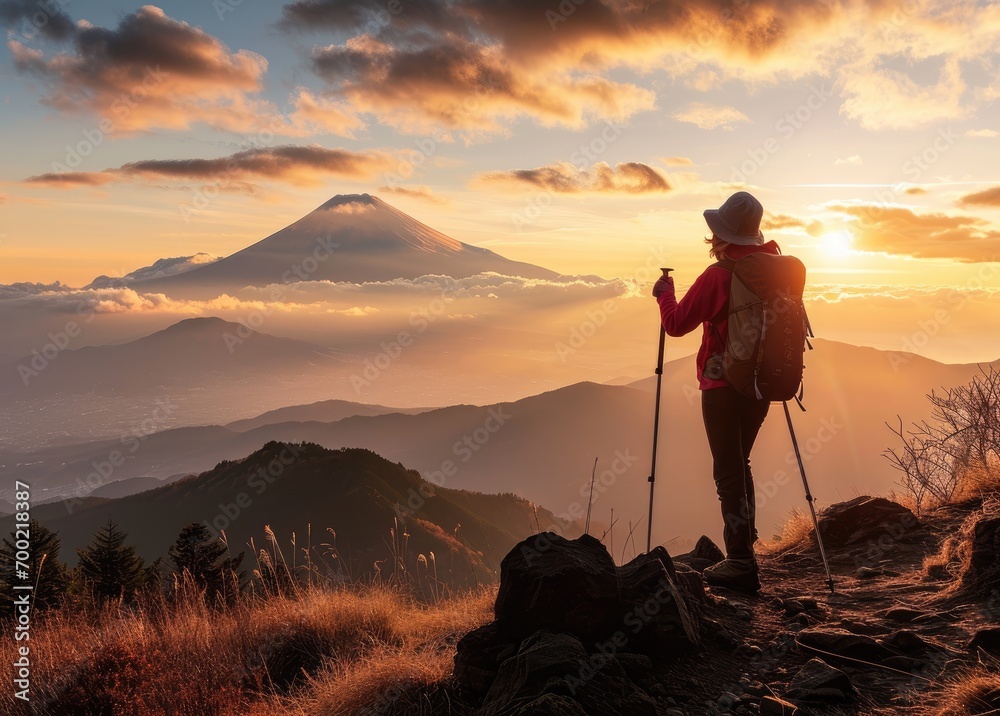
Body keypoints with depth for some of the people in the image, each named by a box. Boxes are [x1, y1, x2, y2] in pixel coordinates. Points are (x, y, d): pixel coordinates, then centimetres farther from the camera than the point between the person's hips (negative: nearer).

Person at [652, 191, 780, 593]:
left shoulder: (718, 276, -15)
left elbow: (676, 323, -10)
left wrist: (664, 293, 6)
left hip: (723, 384, -7)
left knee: (728, 472, -2)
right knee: (739, 464, 19)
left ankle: (740, 563, 0)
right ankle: (743, 553, 26)